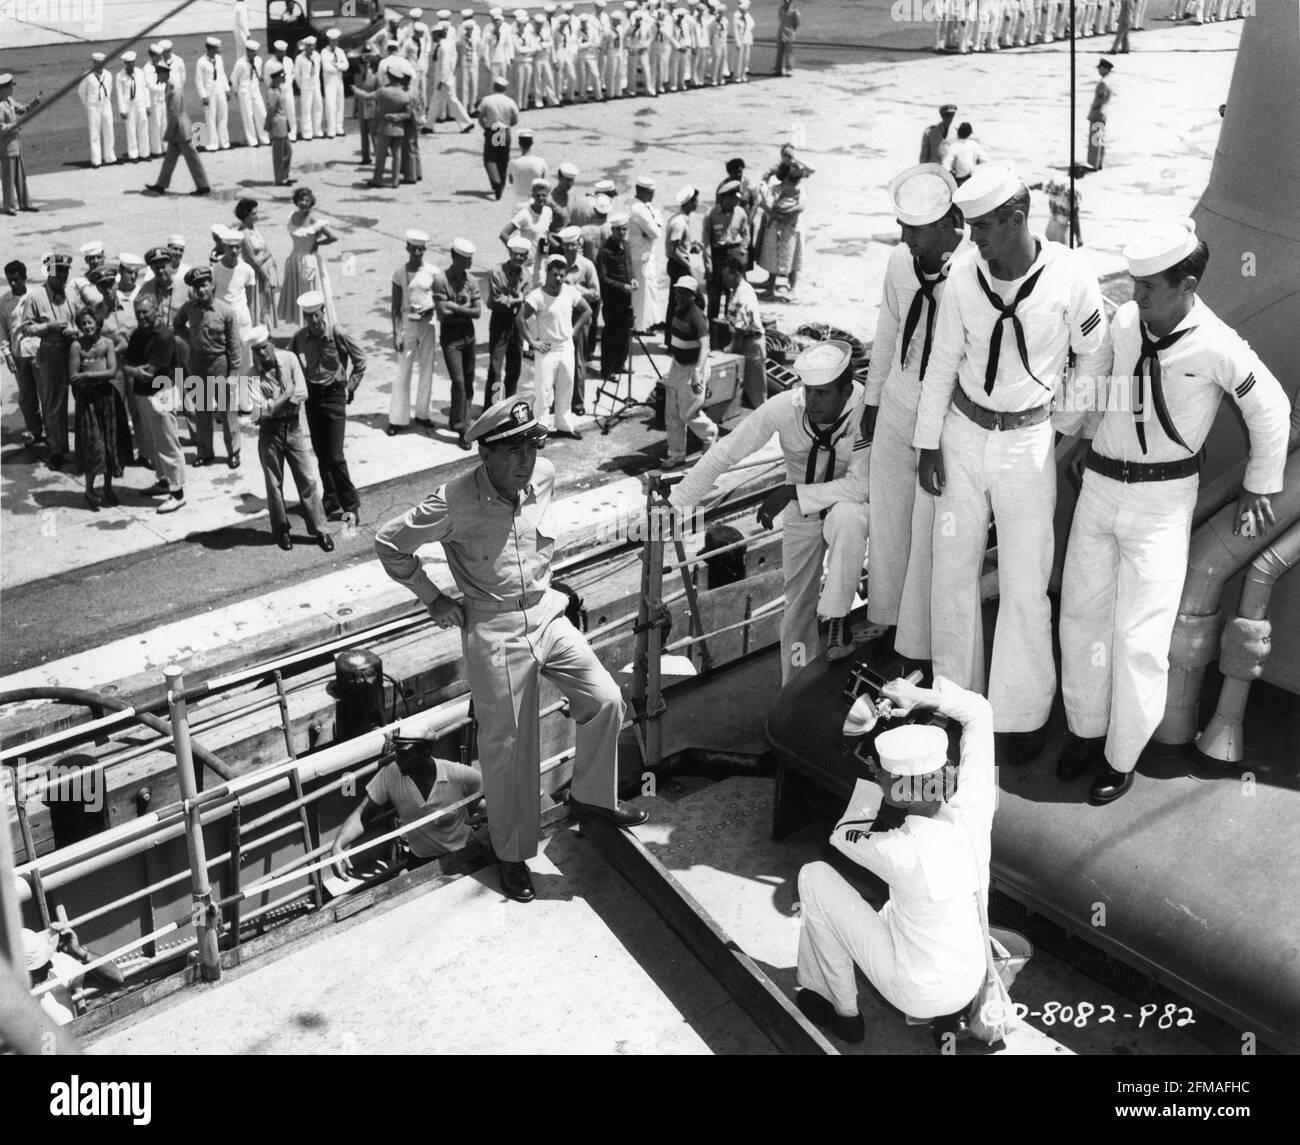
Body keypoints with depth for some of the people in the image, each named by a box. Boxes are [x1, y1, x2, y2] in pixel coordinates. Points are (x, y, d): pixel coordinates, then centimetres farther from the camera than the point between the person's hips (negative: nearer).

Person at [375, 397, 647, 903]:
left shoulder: (544, 477, -8)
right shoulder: (456, 501, -23)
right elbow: (389, 543, -10)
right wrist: (432, 599, -6)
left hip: (547, 615, 5)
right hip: (494, 633, -5)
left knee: (606, 700, 0)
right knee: (507, 747, 6)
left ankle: (590, 795, 27)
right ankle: (512, 853, 27)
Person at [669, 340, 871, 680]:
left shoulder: (866, 411, -28)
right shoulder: (784, 407, -22)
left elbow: (861, 484, -28)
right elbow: (724, 454, -16)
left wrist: (792, 492, -33)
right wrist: (672, 506, -16)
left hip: (847, 503, -2)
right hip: (800, 512, 3)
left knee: (847, 518, -39)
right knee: (798, 606, 5)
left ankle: (838, 619, -25)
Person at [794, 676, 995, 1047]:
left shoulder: (898, 851, -30)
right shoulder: (972, 812, -19)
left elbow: (842, 834, -4)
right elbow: (979, 713, -5)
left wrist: (871, 779, 2)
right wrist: (921, 697, -4)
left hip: (917, 995, -5)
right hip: (971, 982, 6)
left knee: (814, 877, 2)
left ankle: (843, 1012, 18)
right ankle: (948, 1016, 19)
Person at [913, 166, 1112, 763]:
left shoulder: (1069, 275, -15)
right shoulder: (963, 272, -8)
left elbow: (1094, 359, -1)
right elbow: (943, 360, 1)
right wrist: (927, 443, 2)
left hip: (1027, 441, -2)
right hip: (963, 433, 3)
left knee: (1025, 584, 3)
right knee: (951, 569, 10)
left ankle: (1024, 714, 18)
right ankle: (955, 695, 28)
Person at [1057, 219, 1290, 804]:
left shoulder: (1216, 347, -17)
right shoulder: (1123, 319, -4)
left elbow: (1270, 409, -2)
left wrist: (1260, 486, 4)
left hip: (1163, 497, -5)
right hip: (1100, 485, 5)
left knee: (1139, 636, -2)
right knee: (1081, 612, 9)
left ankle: (1122, 756, 14)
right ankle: (1086, 729, 27)